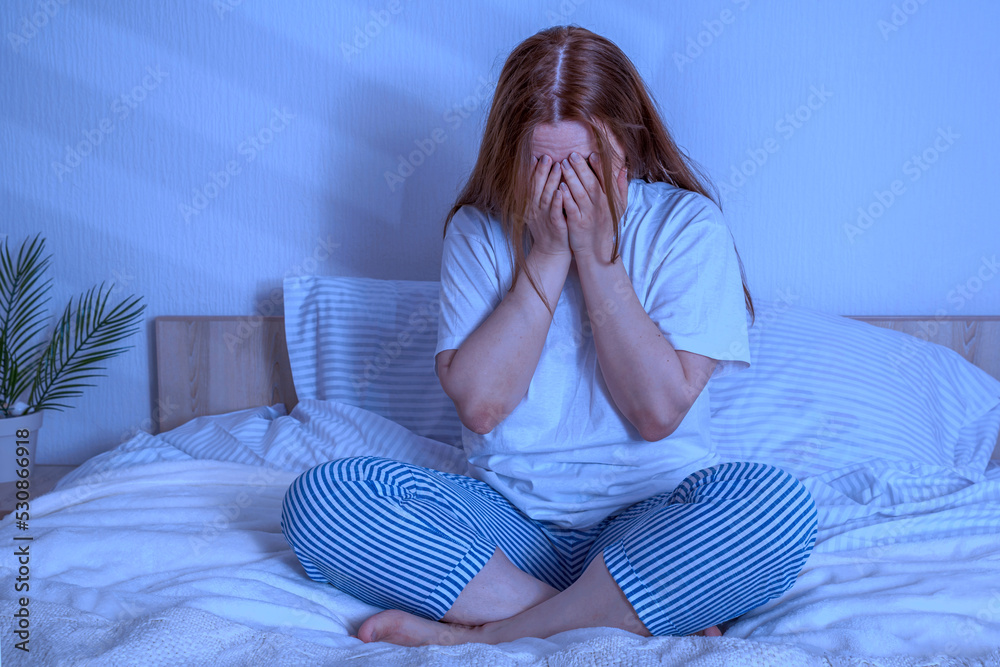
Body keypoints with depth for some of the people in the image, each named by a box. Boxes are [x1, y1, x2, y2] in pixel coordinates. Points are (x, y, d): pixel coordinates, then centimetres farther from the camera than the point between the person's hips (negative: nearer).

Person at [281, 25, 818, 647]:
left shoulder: (688, 225, -3)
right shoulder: (480, 229, 3)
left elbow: (658, 412, -12)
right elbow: (479, 403, -9)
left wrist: (597, 252, -13)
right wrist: (548, 253, -12)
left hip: (650, 517, -1)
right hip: (510, 517, 2)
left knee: (776, 503, -33)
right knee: (320, 496, -21)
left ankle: (484, 636, -23)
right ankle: (608, 622, -24)